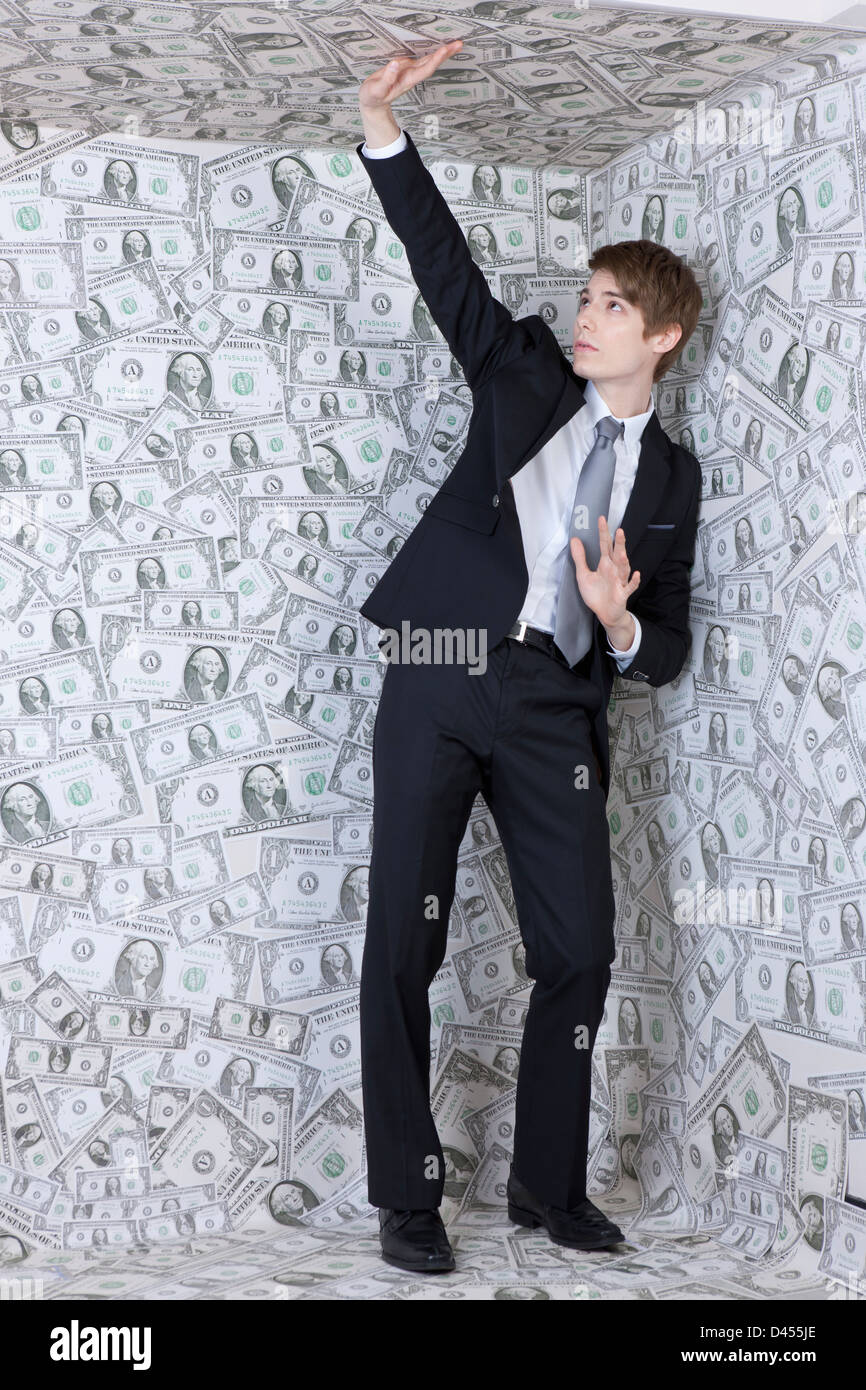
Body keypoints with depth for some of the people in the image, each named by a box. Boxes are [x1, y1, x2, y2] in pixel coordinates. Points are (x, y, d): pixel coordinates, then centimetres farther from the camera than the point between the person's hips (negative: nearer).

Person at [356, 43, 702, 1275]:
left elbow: (663, 649, 11)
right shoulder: (525, 377, 12)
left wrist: (621, 624, -11)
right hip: (443, 677, -1)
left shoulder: (670, 475, 13)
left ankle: (548, 1184, 21)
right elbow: (445, 264, 0)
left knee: (581, 952, 1)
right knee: (404, 940, -4)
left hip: (556, 707, 2)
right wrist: (384, 133, -11)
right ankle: (407, 1195, 9)